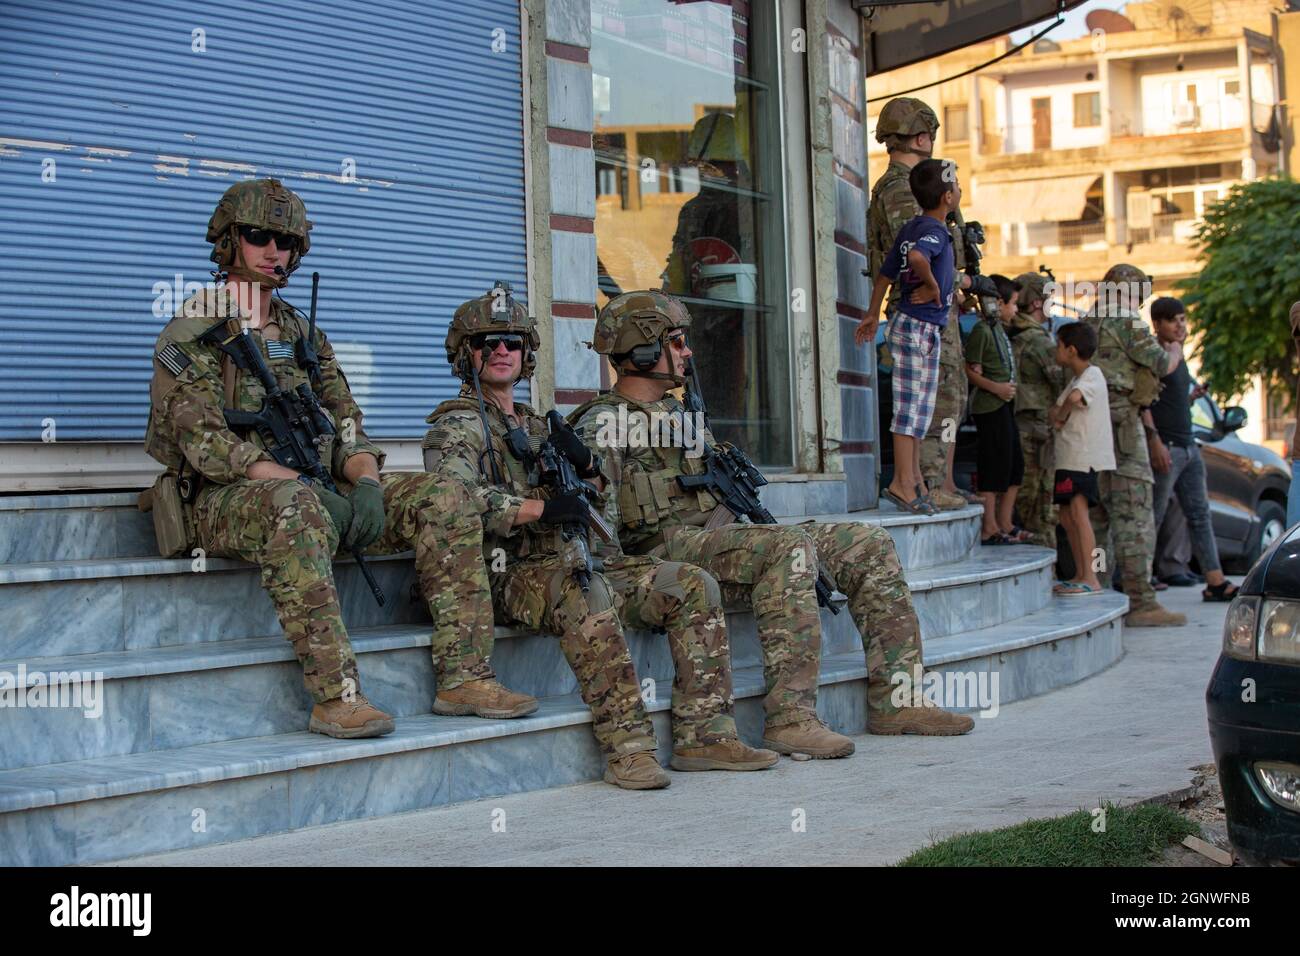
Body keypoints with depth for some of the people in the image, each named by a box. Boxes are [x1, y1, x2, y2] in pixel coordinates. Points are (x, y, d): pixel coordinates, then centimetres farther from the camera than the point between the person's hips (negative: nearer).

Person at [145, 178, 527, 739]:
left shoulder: (301, 334, 20)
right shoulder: (192, 333, -1)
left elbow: (346, 427, 15)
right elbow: (203, 441, -15)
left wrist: (366, 481, -9)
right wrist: (297, 480, -24)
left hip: (312, 494, 7)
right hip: (223, 503, -6)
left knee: (446, 498, -11)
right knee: (296, 506, -42)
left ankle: (463, 674, -16)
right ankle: (335, 696, -42)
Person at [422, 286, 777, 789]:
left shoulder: (536, 425, 25)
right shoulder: (457, 426, 1)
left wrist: (585, 462, 4)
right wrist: (540, 508, -28)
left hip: (575, 562, 8)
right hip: (515, 575, -8)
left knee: (694, 587, -5)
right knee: (588, 595, -39)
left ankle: (703, 735, -8)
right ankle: (626, 747, -36)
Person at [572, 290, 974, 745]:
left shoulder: (682, 415, 25)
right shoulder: (600, 426, -1)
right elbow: (598, 511, -14)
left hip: (722, 535, 9)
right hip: (668, 548, -9)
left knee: (868, 542, -2)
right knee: (790, 545, -34)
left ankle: (895, 698, -3)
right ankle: (790, 718, -35)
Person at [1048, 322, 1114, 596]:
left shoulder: (1092, 374, -9)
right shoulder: (1077, 378, 23)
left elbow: (1074, 397, -31)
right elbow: (1052, 411, 20)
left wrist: (1061, 417, -13)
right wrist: (1057, 416, -3)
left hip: (1085, 457, -10)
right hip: (1068, 457, 10)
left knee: (1078, 511, -18)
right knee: (1067, 516, 11)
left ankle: (1091, 579, -21)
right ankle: (1080, 575, 17)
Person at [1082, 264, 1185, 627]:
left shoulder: (1088, 324, 18)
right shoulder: (1126, 321, -8)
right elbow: (1160, 364, -9)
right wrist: (1175, 351, 13)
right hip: (1119, 421, -9)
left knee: (1101, 512, 13)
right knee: (1134, 513, -10)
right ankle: (1141, 603, -13)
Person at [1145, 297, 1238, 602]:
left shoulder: (1178, 357, 19)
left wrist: (1192, 395, 11)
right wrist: (1154, 440, -24)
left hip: (1188, 446, 9)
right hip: (1165, 447, -9)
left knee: (1199, 514, 7)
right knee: (1153, 517, -6)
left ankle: (1216, 582, 8)